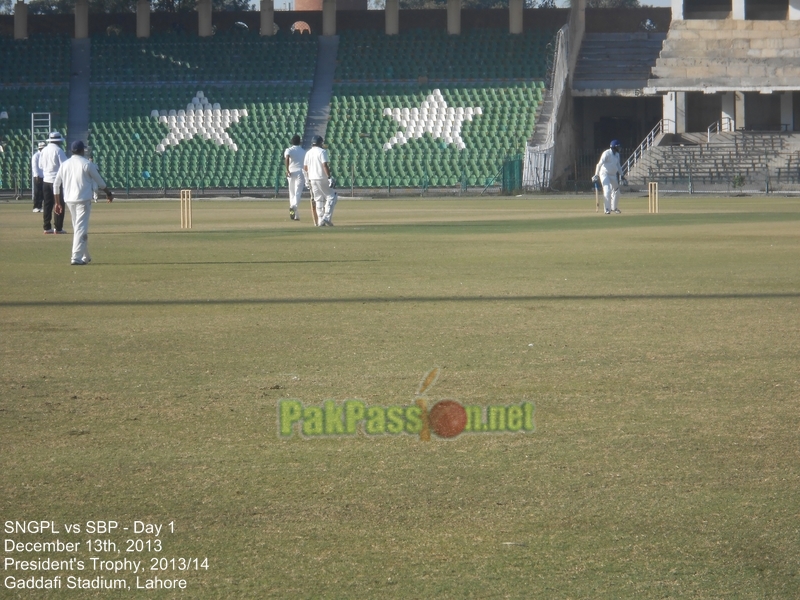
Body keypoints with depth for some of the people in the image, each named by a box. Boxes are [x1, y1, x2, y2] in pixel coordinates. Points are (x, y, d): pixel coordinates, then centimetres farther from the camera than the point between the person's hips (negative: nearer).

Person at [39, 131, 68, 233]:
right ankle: (58, 228, -4)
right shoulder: (58, 150, -12)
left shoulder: (43, 150, 7)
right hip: (56, 179, -6)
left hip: (46, 180, 6)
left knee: (47, 205, 9)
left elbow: (40, 165, 13)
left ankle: (47, 227, 10)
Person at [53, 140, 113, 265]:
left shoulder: (65, 165, 7)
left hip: (69, 200, 5)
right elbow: (99, 181, 2)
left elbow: (56, 185, 6)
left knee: (77, 228, 17)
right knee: (81, 228, -6)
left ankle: (85, 257, 24)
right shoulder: (87, 164, -6)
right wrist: (108, 193, 17)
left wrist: (58, 203, 12)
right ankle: (76, 257, -16)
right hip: (83, 199, -5)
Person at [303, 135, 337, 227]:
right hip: (322, 178, -7)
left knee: (319, 199, 13)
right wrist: (329, 177, -20)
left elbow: (305, 168, 12)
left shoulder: (308, 153, 10)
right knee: (331, 196, 1)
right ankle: (326, 217, -13)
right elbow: (325, 165, -19)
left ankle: (320, 221, 10)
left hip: (312, 179, 7)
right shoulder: (322, 151, -9)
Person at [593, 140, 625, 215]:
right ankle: (607, 209, -18)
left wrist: (621, 175, 18)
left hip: (613, 175, 8)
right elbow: (600, 164, -21)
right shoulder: (607, 154, -17)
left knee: (616, 191, 14)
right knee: (607, 190, -20)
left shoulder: (617, 154, 9)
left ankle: (614, 207, 32)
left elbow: (618, 165, 21)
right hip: (605, 174, -8)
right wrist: (596, 176, -26)